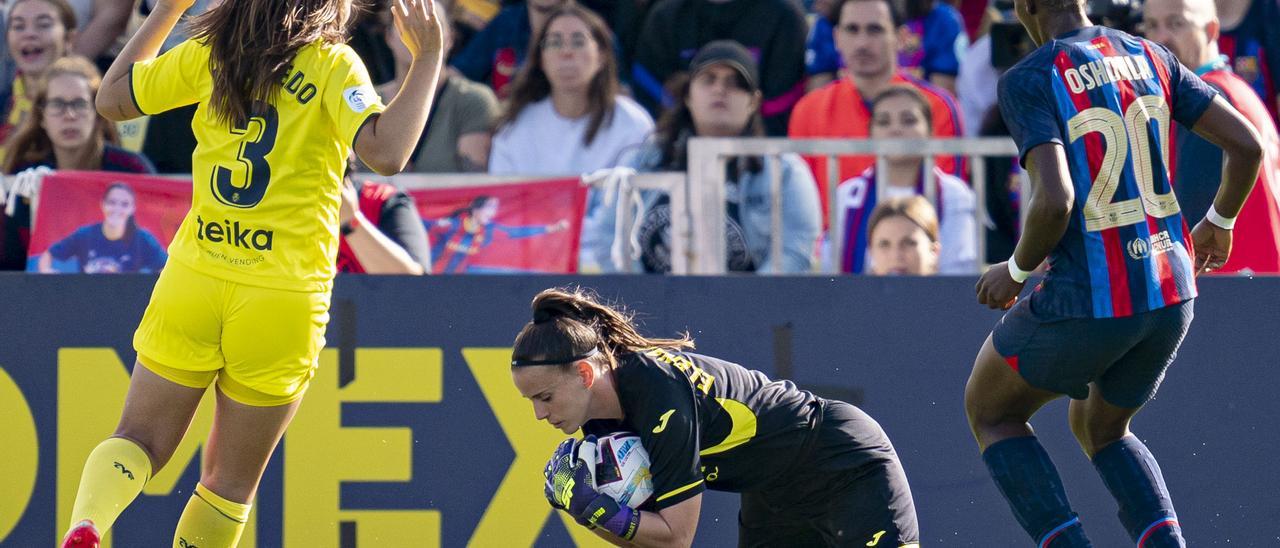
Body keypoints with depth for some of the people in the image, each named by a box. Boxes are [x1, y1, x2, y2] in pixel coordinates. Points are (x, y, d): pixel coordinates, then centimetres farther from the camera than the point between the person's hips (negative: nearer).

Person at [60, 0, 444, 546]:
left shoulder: (209, 54, 5)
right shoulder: (333, 64, -6)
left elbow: (111, 98, 18)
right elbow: (386, 152, -20)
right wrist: (427, 58, -13)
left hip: (193, 277, 2)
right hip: (283, 298, -2)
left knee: (140, 439, 12)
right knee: (231, 481, 13)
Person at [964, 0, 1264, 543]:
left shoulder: (1027, 81, -12)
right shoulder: (1150, 57, 6)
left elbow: (1055, 200, -24)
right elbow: (1247, 144, 5)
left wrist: (1016, 270, -5)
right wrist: (1219, 222, 24)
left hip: (1087, 300, -6)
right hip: (1170, 293, 6)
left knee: (989, 412, 20)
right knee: (1101, 429, 29)